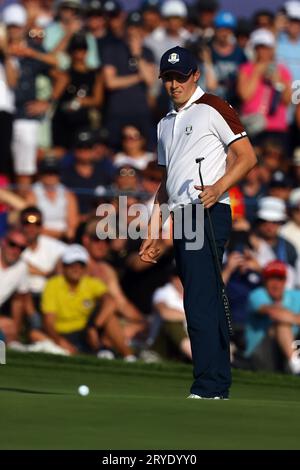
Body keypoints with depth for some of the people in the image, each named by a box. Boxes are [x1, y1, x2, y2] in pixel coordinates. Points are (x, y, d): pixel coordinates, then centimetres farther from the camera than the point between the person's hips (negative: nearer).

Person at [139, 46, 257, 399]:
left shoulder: (213, 109, -1)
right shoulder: (165, 124, 23)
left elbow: (247, 157, -7)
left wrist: (219, 187, -22)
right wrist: (153, 231, 21)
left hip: (208, 214, -8)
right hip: (179, 218, 8)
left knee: (200, 303, -15)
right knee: (207, 304, 7)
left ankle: (208, 389, -18)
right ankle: (219, 386, 7)